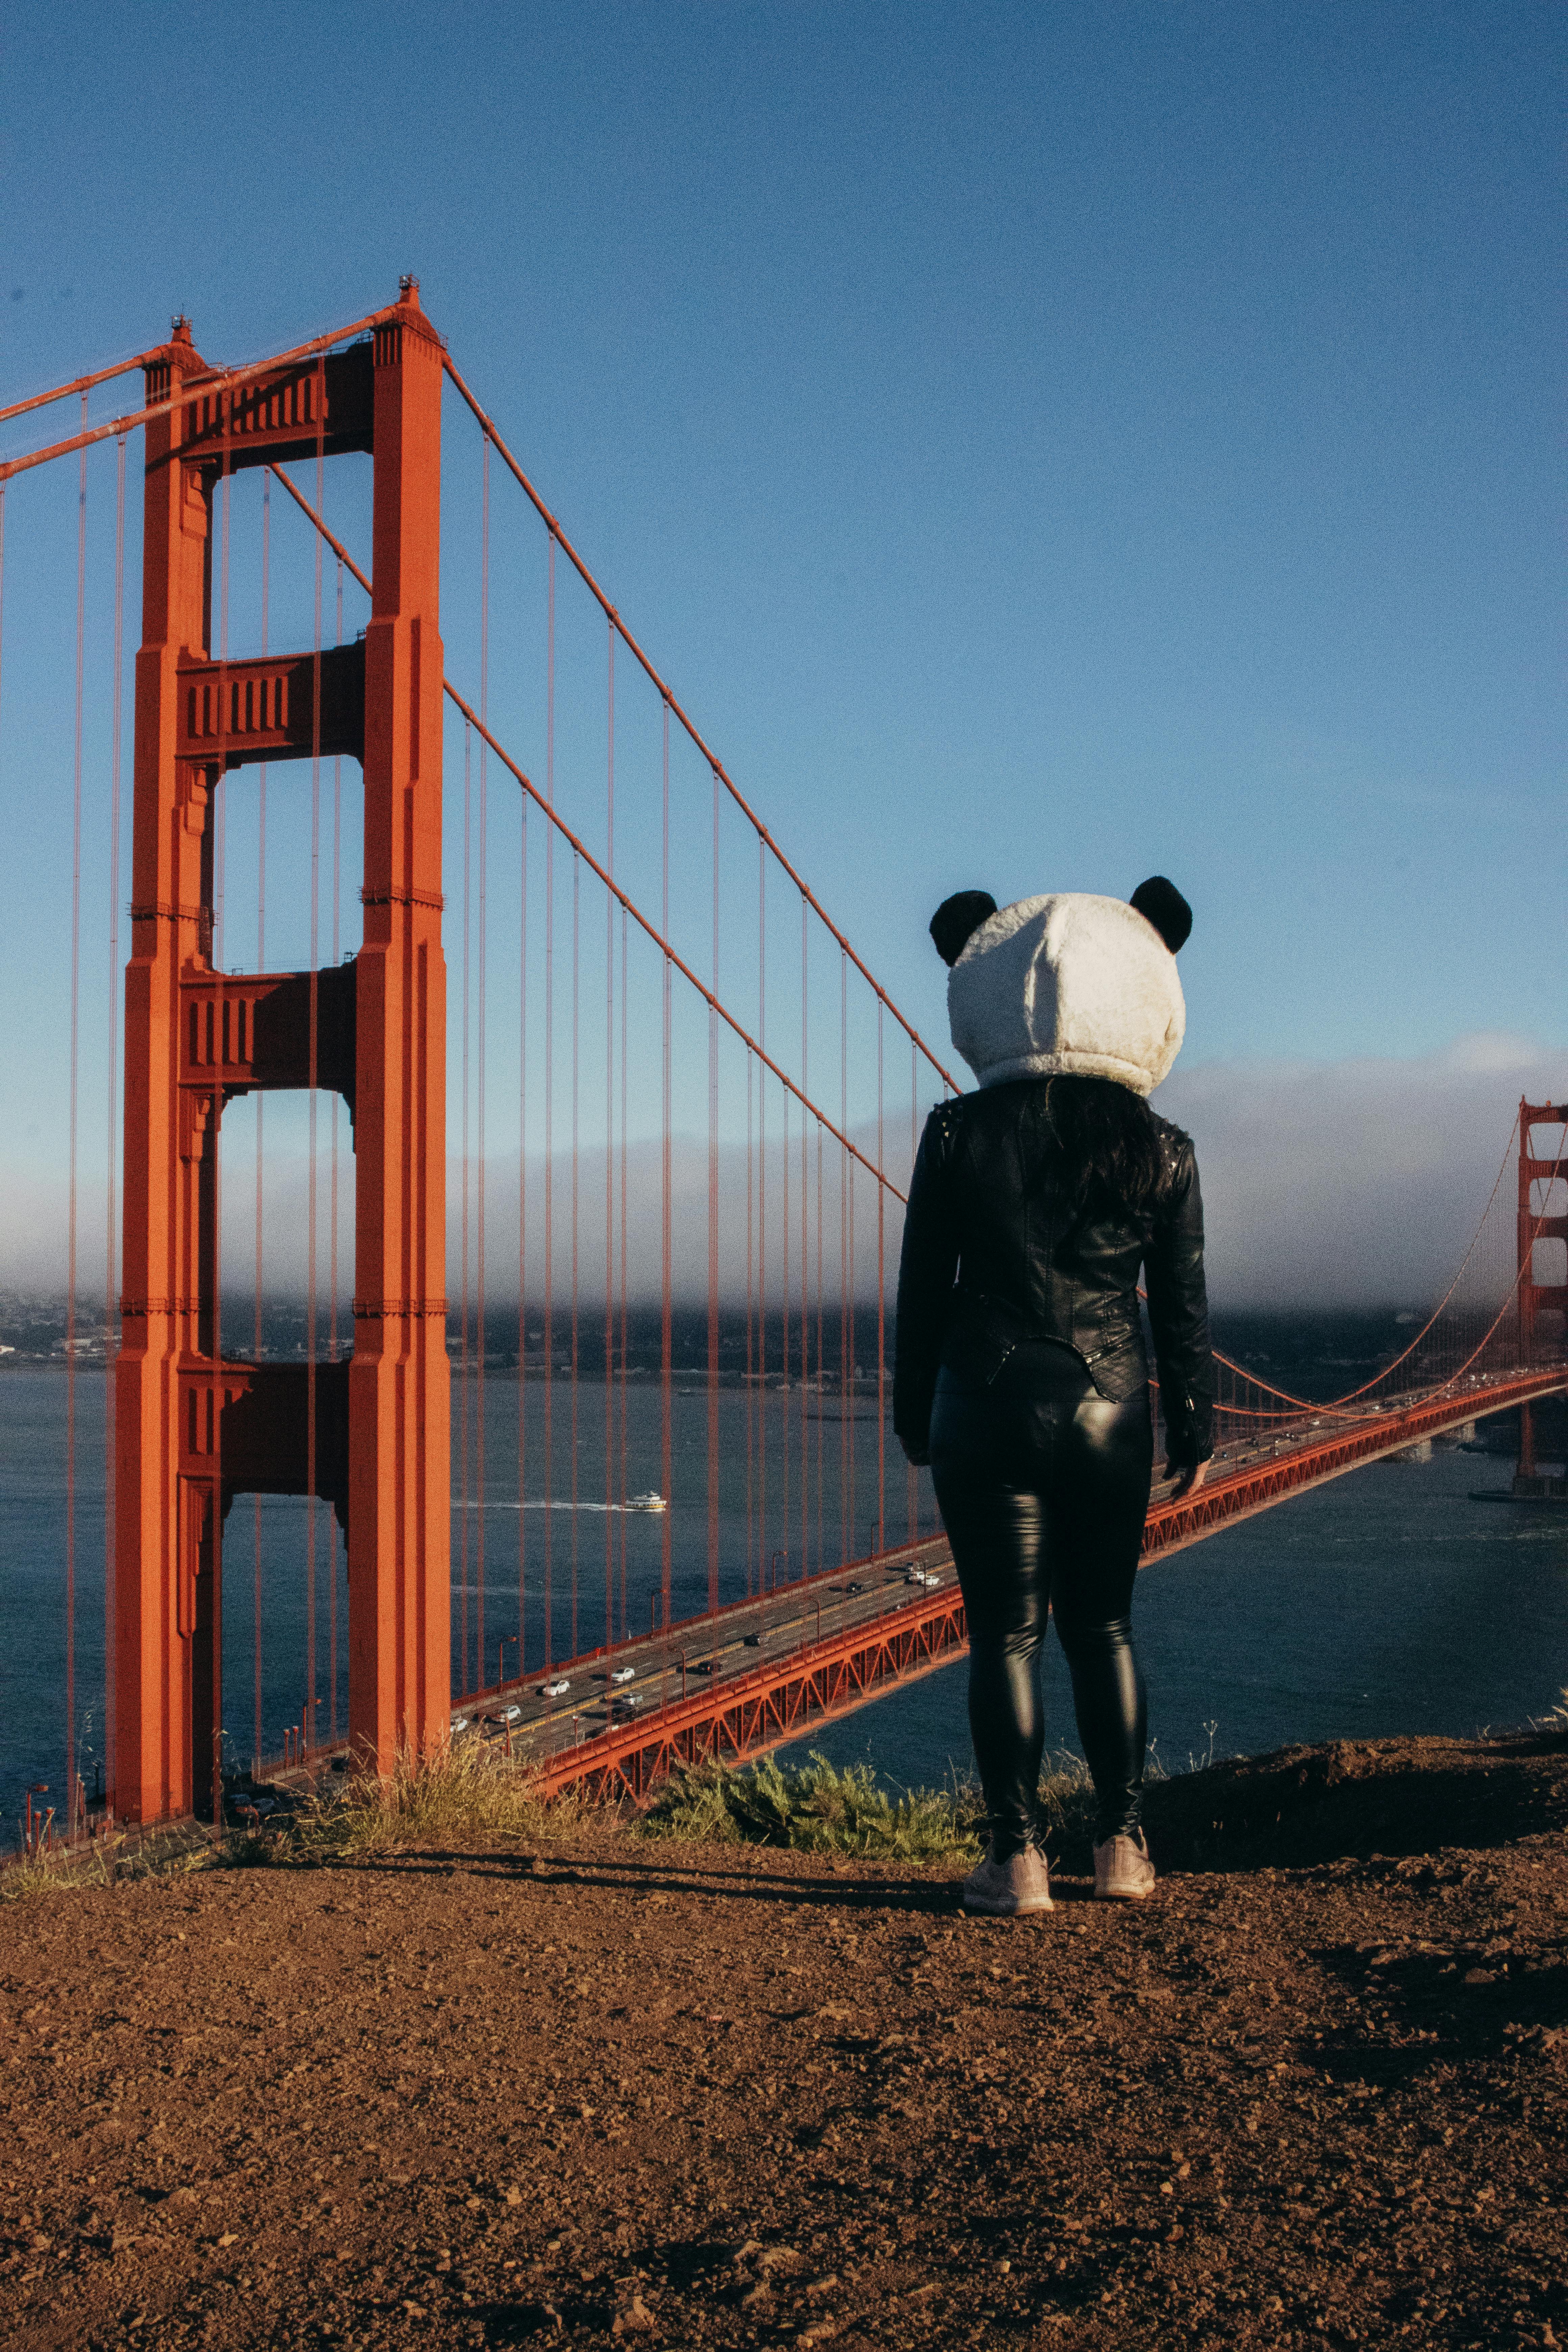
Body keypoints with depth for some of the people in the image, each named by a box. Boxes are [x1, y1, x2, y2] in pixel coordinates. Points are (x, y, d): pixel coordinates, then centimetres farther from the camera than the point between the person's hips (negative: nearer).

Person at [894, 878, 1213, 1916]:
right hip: (1110, 1409, 2)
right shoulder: (1162, 1151, -1)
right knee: (1103, 1627, 14)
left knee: (1006, 1633, 4)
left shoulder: (962, 1134, -5)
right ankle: (1124, 1847, 18)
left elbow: (924, 1286, -1)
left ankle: (1018, 1858, 7)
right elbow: (1183, 1308, 3)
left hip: (988, 1404, -2)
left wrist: (913, 1413, 9)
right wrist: (1197, 1424, 13)